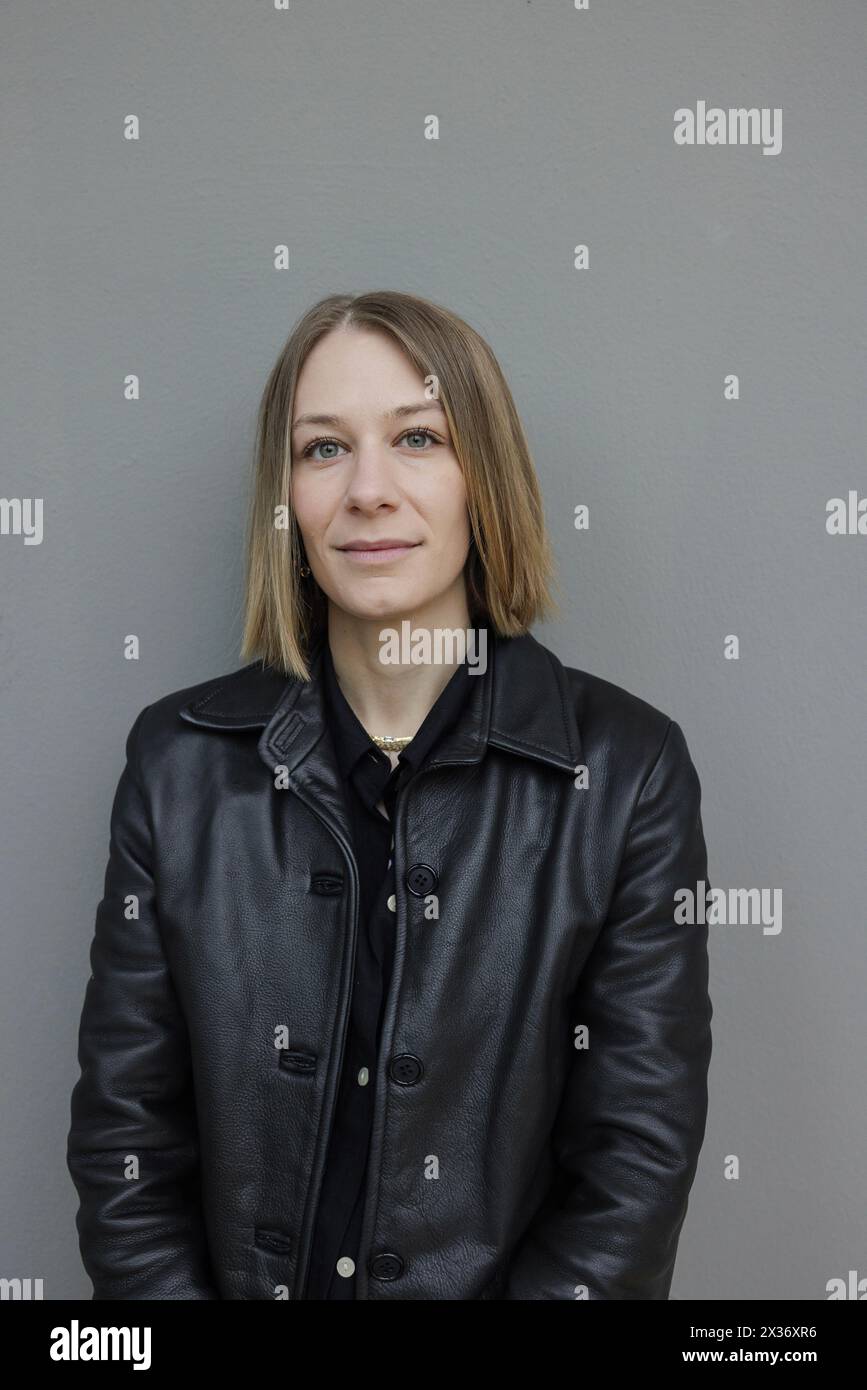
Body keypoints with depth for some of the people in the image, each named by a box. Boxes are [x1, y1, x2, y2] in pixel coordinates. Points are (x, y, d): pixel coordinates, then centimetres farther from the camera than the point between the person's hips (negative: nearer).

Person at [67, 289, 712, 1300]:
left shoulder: (629, 769, -7)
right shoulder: (180, 757, -2)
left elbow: (641, 1155, -6)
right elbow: (123, 1133, 0)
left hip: (506, 1279, 0)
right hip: (237, 1275, 1)